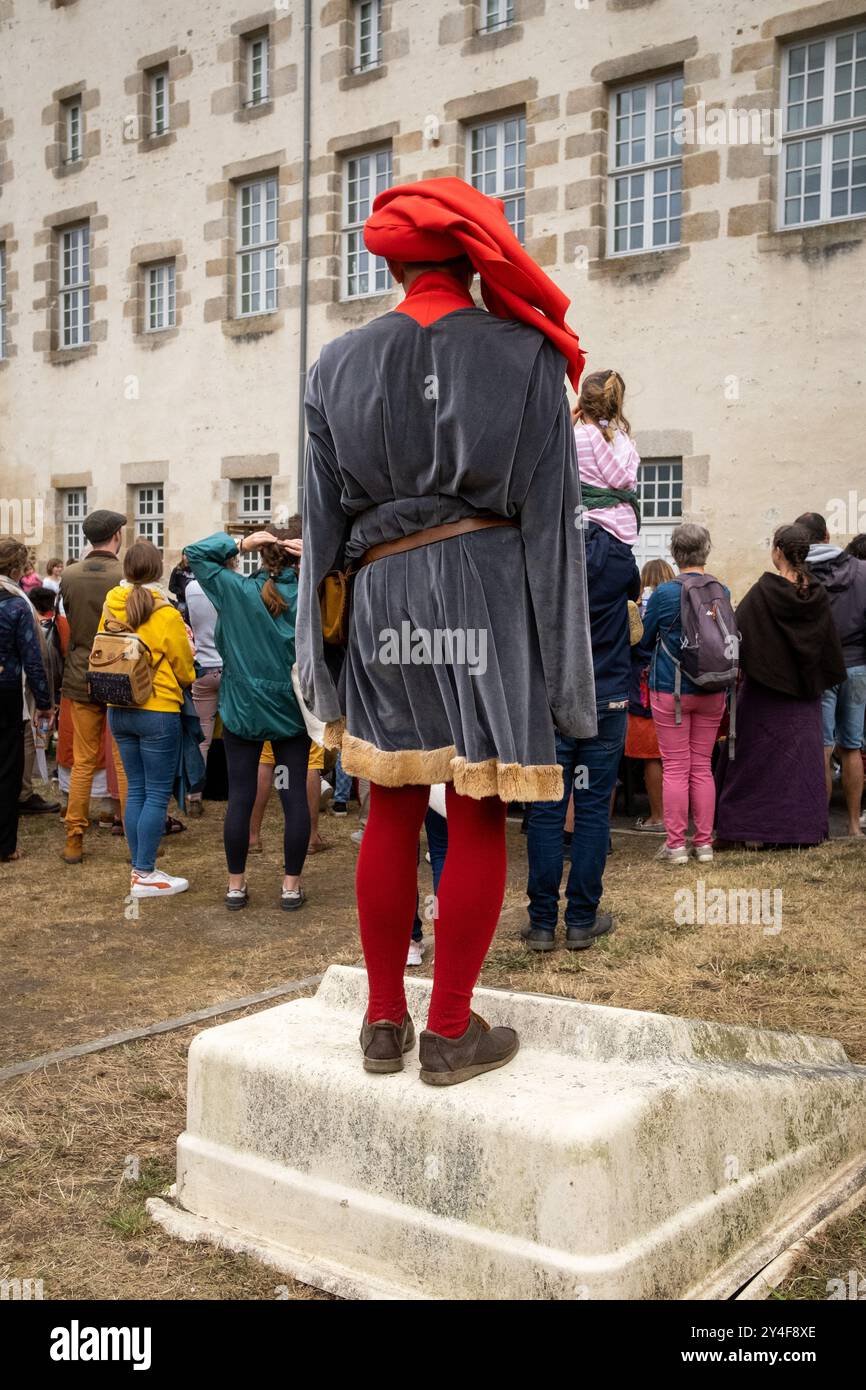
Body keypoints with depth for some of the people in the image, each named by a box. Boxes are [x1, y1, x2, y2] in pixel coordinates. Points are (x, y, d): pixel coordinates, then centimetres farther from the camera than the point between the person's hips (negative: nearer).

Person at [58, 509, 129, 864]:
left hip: (81, 680, 3)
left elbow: (70, 624, 8)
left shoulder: (69, 575, -3)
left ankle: (74, 840, 16)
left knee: (82, 762, 12)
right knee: (126, 764, 6)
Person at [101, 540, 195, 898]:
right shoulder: (166, 615, -14)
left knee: (135, 790, 14)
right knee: (157, 795, 2)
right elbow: (184, 671, -5)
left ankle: (138, 868, 19)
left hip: (119, 710, 6)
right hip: (158, 711, -6)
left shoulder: (110, 610, -1)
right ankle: (145, 875, 3)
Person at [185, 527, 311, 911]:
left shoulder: (236, 590, -6)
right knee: (295, 796, 5)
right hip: (292, 711, 0)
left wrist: (241, 543, -3)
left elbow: (194, 553, 2)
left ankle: (236, 885, 13)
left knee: (240, 797, 6)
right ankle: (291, 886, 9)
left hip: (242, 710, 0)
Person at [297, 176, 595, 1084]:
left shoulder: (340, 364, 7)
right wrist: (560, 660, 1)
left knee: (392, 812, 12)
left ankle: (384, 1020, 19)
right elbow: (550, 511, -3)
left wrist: (320, 653, 14)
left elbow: (323, 516, 7)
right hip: (491, 591, -2)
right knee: (478, 817, 3)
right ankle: (450, 1033, 11)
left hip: (381, 595, 3)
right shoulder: (526, 355, 0)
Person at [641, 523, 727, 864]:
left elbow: (644, 639, 1)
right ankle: (704, 843, 15)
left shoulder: (664, 593, -12)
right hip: (712, 693, 3)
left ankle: (675, 844, 6)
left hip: (670, 691, -3)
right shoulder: (722, 592, -2)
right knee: (703, 767, 11)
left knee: (675, 768, 3)